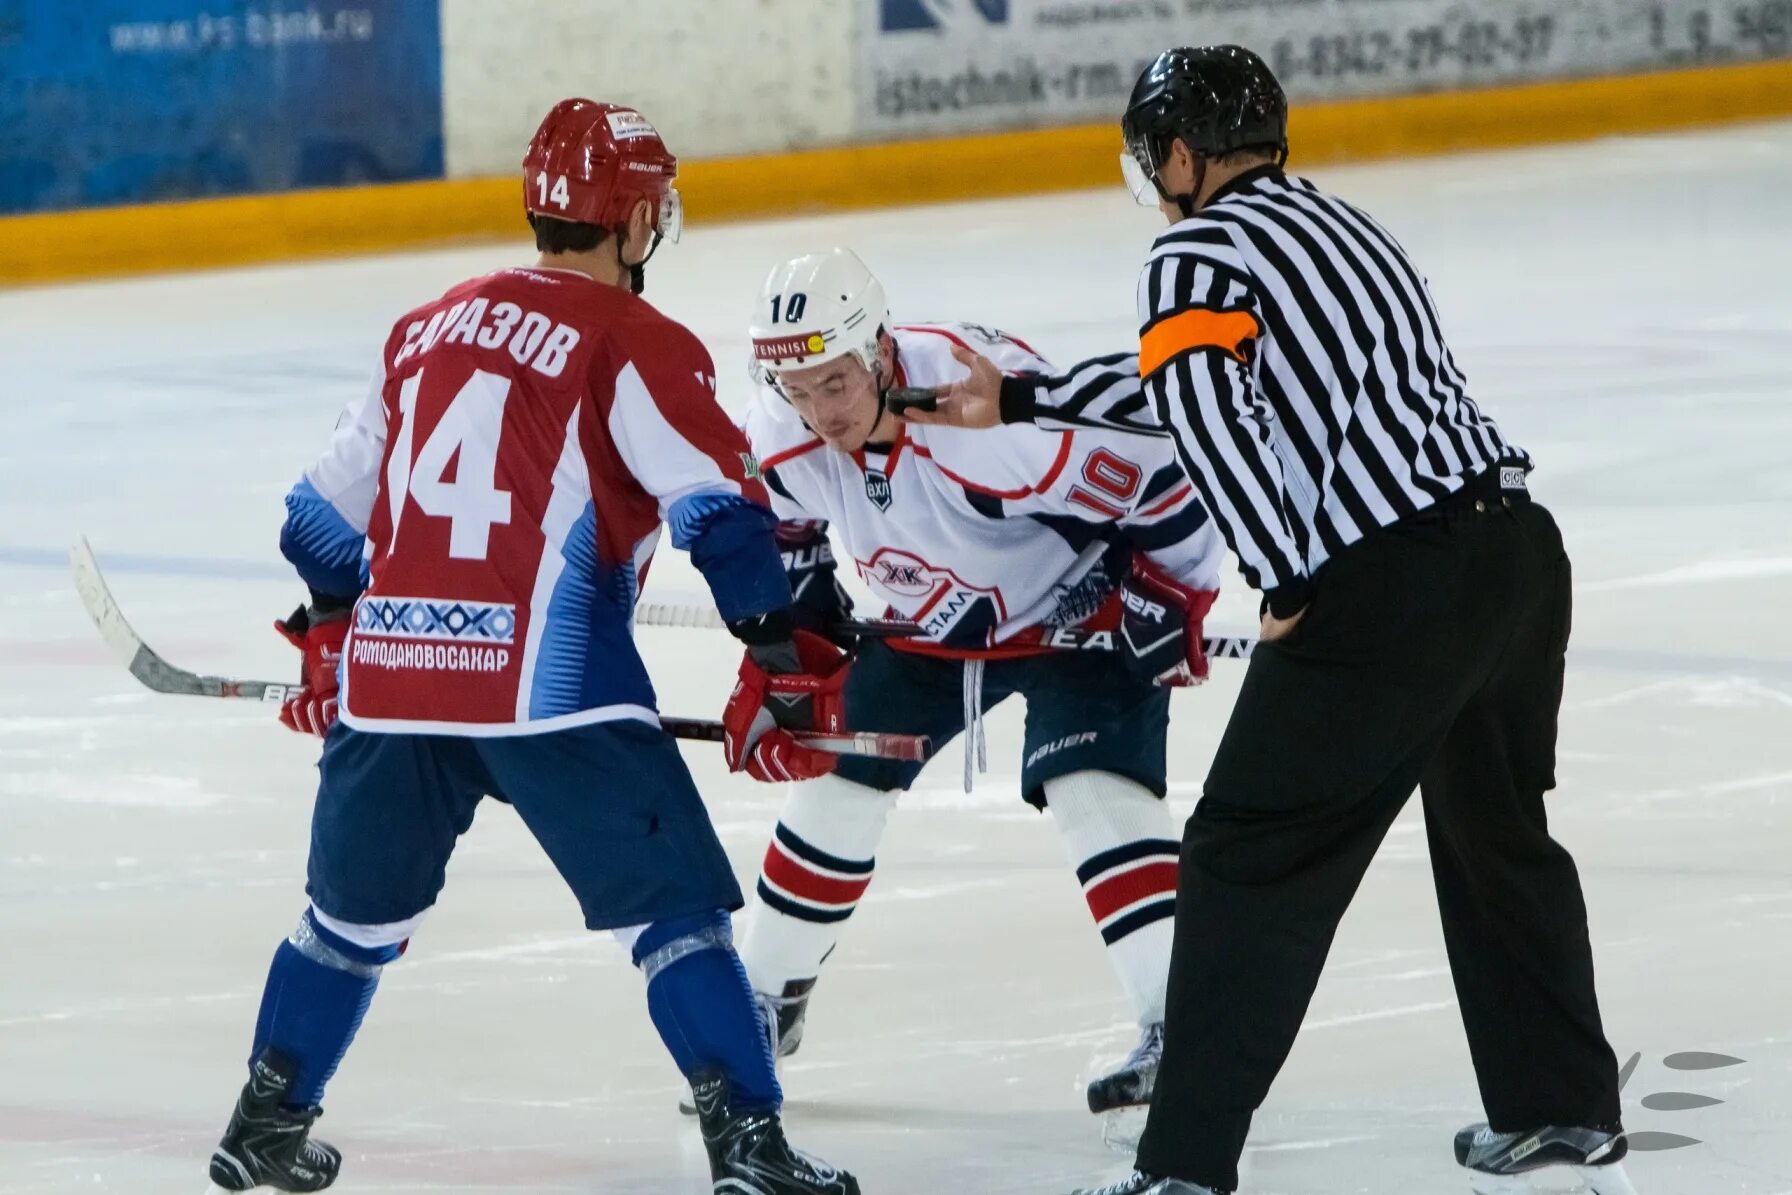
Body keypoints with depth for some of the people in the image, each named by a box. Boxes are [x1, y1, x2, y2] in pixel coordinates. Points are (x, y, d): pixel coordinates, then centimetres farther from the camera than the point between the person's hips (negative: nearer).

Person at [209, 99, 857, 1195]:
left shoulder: (429, 328, 18)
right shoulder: (634, 343, -2)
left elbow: (327, 514, 26)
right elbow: (721, 507, -12)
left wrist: (328, 635, 42)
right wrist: (785, 653, -4)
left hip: (389, 668, 6)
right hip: (549, 681, -6)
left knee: (357, 908, 24)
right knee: (674, 902, 1)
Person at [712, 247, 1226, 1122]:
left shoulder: (990, 407, -41)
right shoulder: (782, 439, -20)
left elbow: (1159, 483, -30)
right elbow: (783, 535, 5)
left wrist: (1165, 599, -20)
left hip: (1079, 613, -6)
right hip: (927, 624, 6)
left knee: (1090, 790, -23)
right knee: (833, 781, 8)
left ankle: (1180, 1025, -23)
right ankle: (765, 996, 28)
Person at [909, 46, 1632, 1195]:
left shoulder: (1201, 250, -2)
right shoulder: (1339, 227, 25)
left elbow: (1202, 400, -20)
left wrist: (1286, 583, -16)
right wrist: (1020, 400, 42)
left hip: (1394, 589, -8)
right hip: (1521, 547, 8)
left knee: (1254, 865, -1)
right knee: (1497, 832, 27)